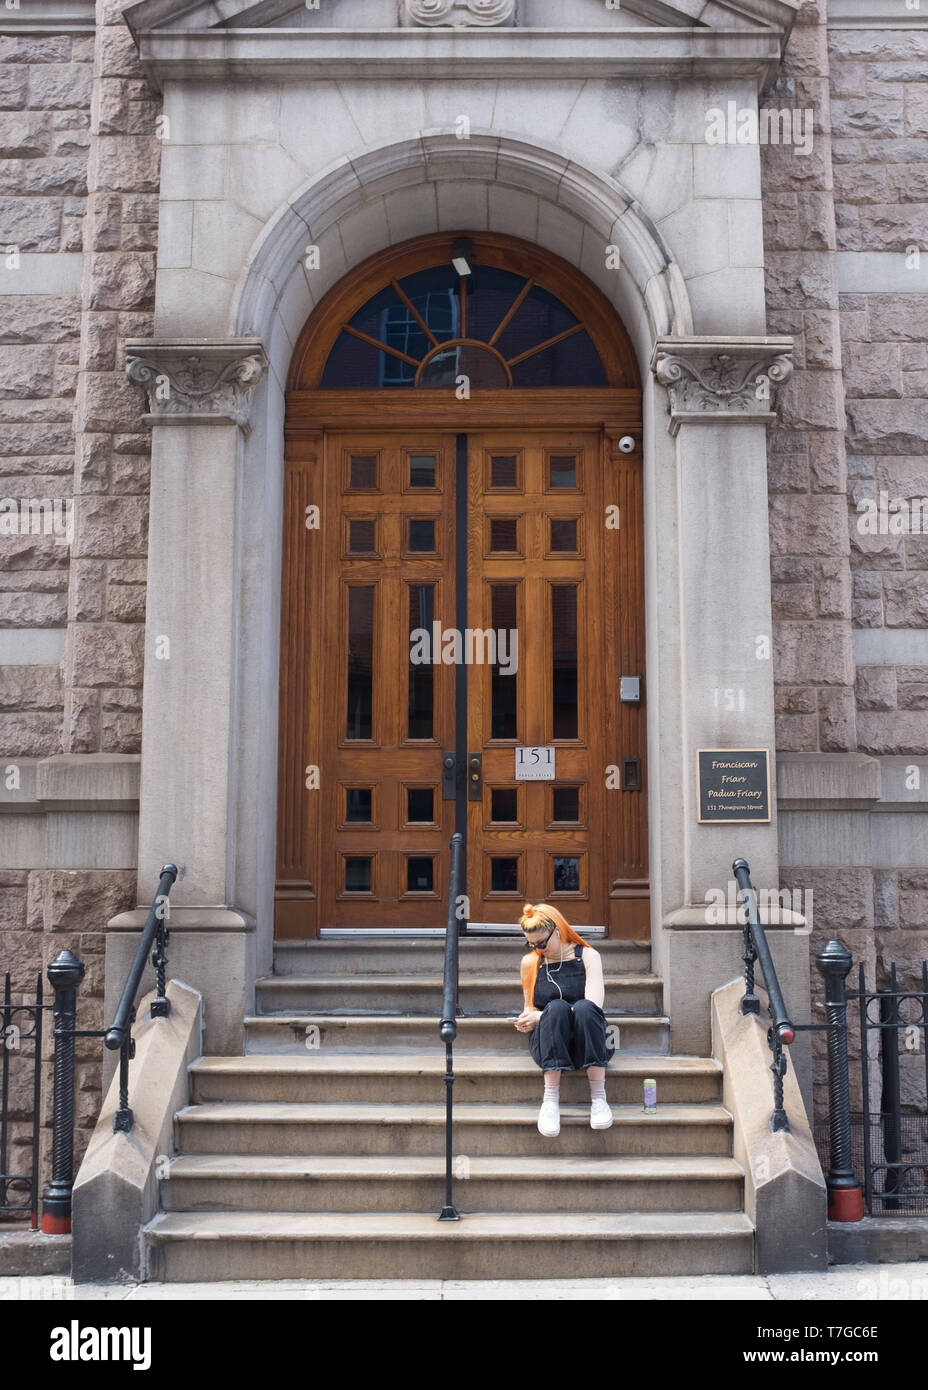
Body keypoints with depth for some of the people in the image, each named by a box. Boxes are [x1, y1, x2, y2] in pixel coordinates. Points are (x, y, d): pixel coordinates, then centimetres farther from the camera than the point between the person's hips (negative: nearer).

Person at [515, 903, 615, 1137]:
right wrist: (526, 1022, -5)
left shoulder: (588, 956, 4)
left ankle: (598, 1097, -34)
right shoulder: (530, 962, 12)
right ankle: (551, 1099, -37)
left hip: (586, 1045, -1)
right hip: (547, 1045, 1)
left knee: (584, 1007, -34)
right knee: (556, 1006, -32)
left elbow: (593, 1006, -9)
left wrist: (541, 1017, -12)